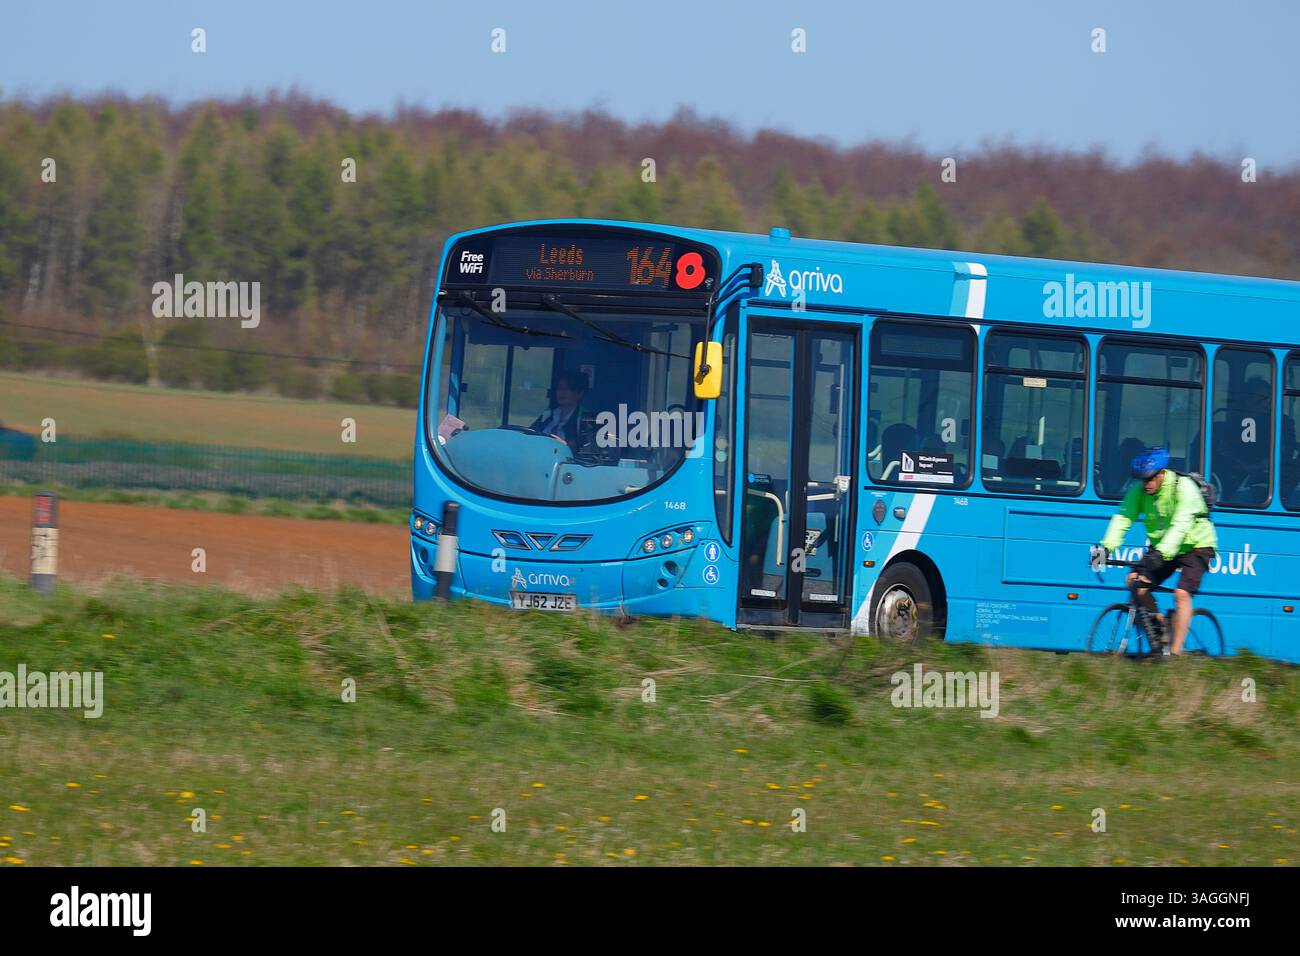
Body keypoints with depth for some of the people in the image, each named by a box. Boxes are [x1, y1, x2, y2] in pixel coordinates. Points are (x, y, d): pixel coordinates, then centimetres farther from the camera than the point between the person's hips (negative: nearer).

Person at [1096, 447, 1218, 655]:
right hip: (1160, 547, 6)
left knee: (1182, 594, -23)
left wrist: (1161, 554, -51)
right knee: (1135, 581, -14)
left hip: (1195, 546, -6)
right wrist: (1107, 546, -33)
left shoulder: (1184, 487, -27)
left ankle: (1176, 652, -24)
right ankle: (1160, 625, 3)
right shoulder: (1139, 489, -11)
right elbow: (1123, 518, -17)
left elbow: (1180, 526, -38)